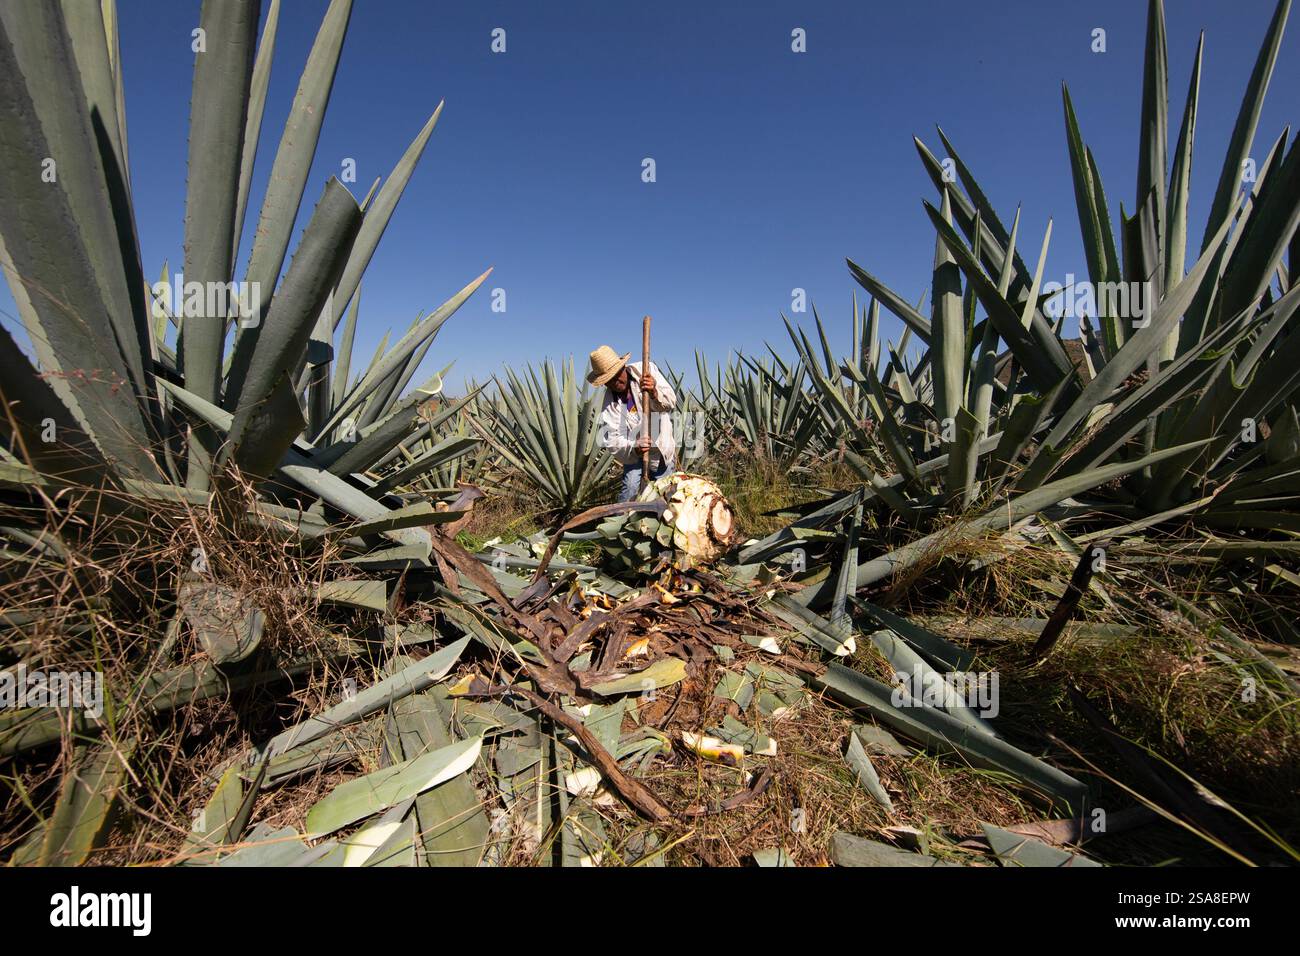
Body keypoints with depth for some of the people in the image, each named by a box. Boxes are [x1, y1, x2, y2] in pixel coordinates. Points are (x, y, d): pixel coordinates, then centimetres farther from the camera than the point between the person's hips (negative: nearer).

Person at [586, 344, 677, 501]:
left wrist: (654, 393, -36)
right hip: (633, 452, -1)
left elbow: (670, 402, -15)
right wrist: (634, 447, -39)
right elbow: (612, 440, -21)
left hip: (662, 447, 2)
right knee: (630, 489, -15)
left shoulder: (645, 370, -12)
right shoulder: (608, 403, -16)